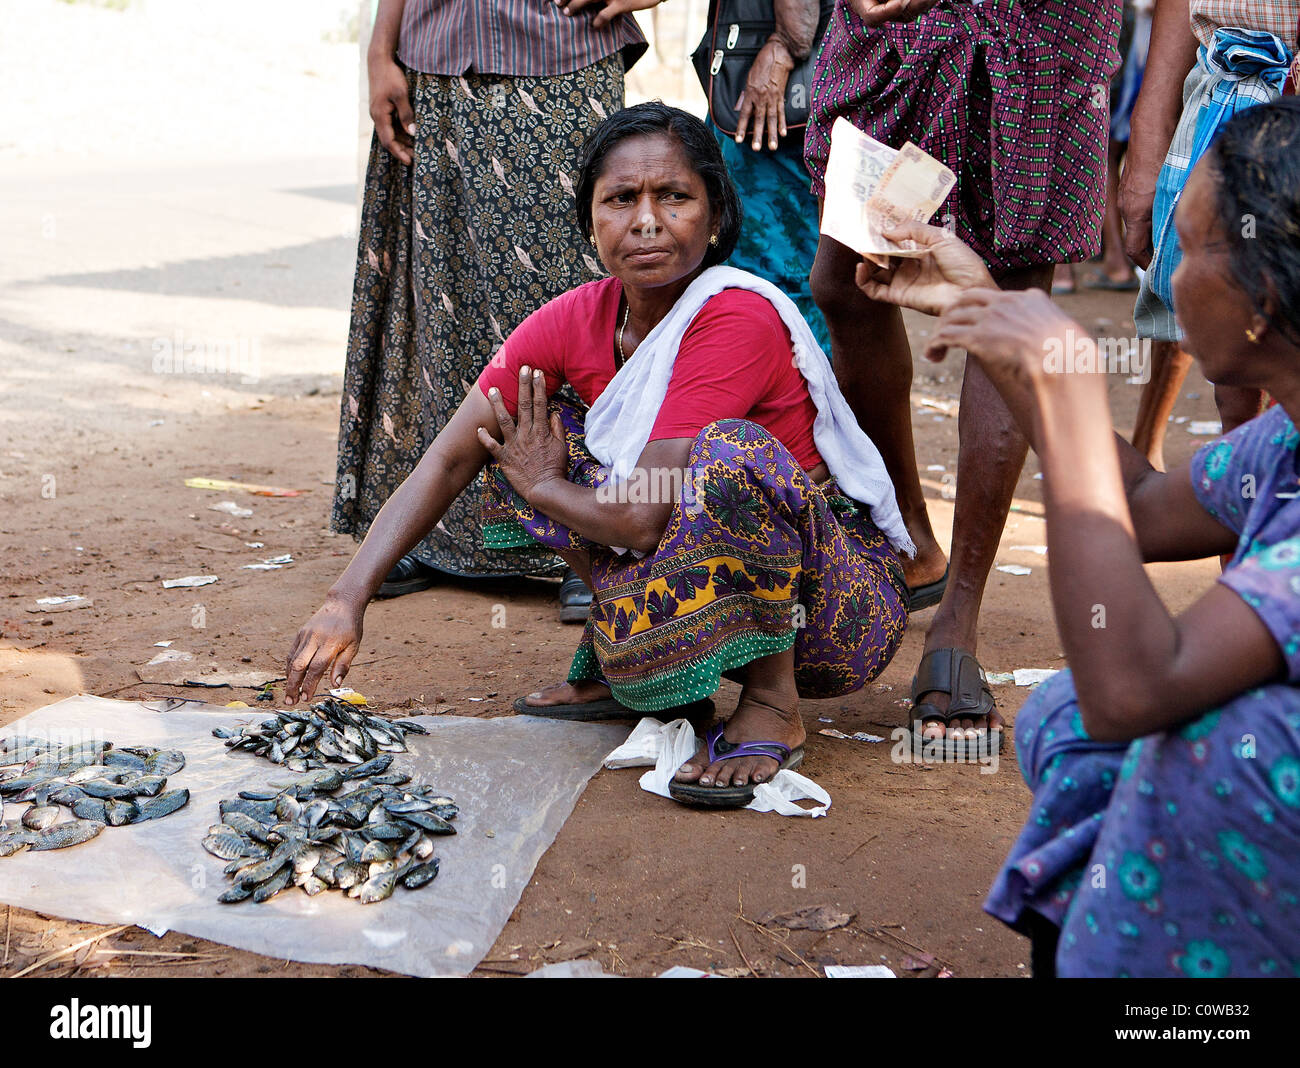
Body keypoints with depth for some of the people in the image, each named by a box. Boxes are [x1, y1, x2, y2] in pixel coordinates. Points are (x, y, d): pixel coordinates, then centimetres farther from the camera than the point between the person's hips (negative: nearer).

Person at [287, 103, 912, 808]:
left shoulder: (737, 320, -26)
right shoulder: (577, 320, -6)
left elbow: (644, 519, -28)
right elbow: (447, 460, -8)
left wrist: (539, 487, -8)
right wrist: (347, 599, -18)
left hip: (845, 594, -6)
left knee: (727, 452, -35)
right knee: (527, 436, -4)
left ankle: (772, 700, -16)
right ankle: (624, 660, 4)